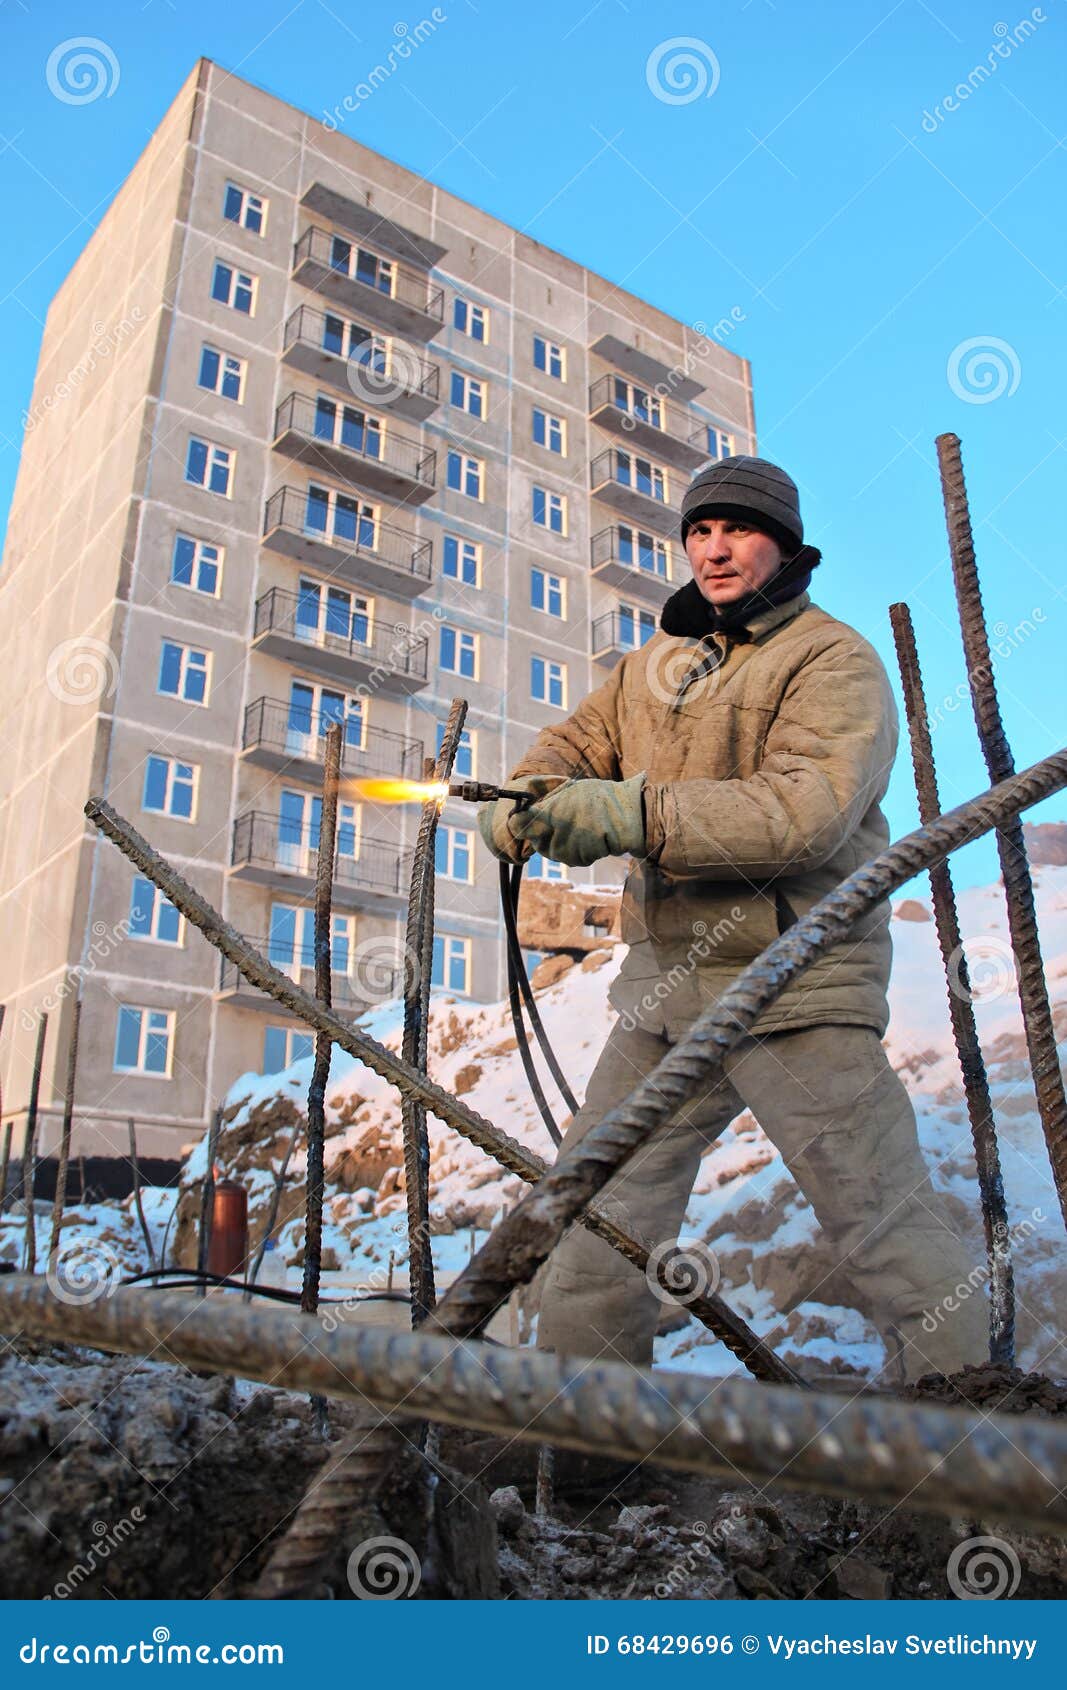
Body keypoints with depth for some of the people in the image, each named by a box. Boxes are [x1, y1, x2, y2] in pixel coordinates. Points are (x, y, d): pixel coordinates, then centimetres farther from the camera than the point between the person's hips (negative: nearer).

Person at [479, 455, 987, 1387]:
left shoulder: (835, 660, -6)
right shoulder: (658, 661, 18)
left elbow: (805, 811, -21)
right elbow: (576, 743, 14)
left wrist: (635, 815, -27)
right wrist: (522, 804, -10)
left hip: (792, 984, -6)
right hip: (665, 985, 7)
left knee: (888, 1228, -2)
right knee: (598, 1208, 12)